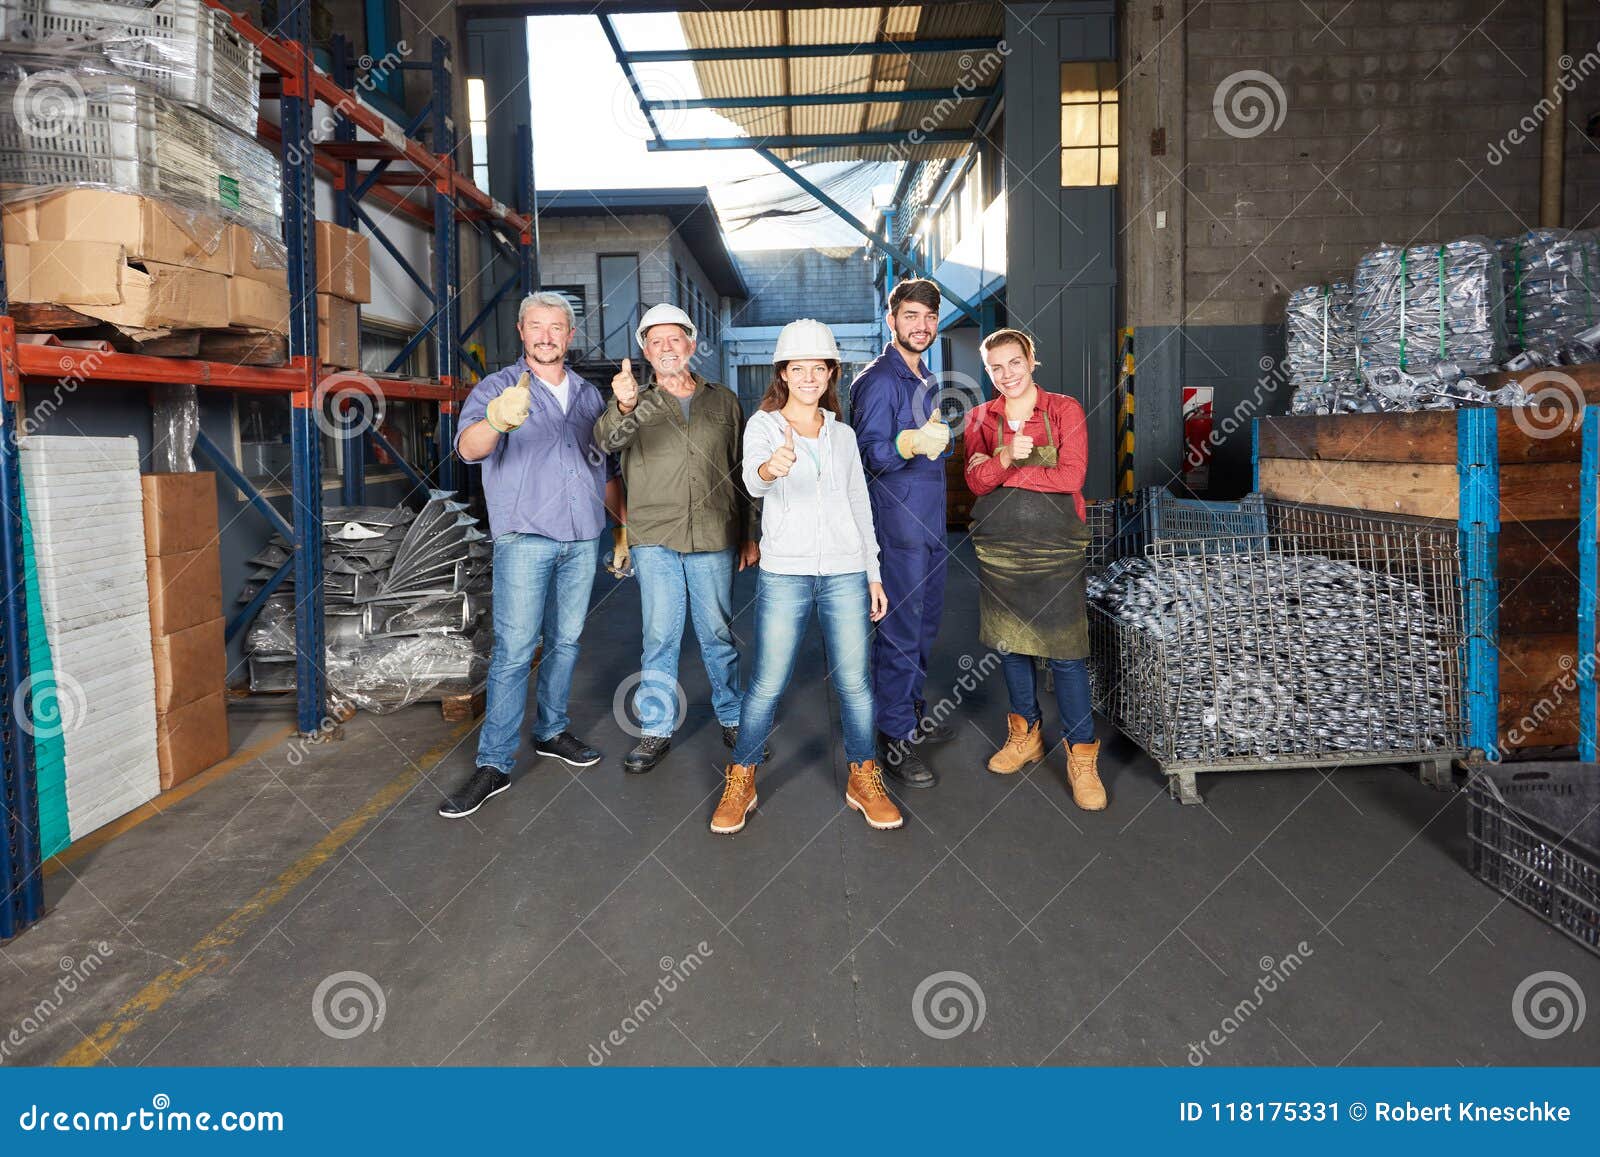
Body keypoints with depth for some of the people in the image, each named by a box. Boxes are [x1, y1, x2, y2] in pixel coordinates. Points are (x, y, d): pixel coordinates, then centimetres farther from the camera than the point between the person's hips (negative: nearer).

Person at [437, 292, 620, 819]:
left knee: (566, 642, 12)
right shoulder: (497, 387, -2)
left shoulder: (588, 395, 14)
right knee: (513, 650, -8)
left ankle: (551, 732, 27)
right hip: (524, 539, -5)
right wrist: (496, 420, -44)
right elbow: (468, 447, -22)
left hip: (582, 539, 5)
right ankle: (494, 764, -3)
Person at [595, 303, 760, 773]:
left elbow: (743, 472, 13)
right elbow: (607, 441, -14)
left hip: (715, 539, 1)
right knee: (660, 636, 2)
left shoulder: (723, 401, 11)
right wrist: (622, 408, -37)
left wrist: (750, 536, 10)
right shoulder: (637, 406, 8)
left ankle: (732, 719, 23)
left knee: (718, 633, 8)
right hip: (654, 540, 0)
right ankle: (656, 730, 12)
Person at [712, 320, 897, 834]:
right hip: (784, 573, -3)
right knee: (767, 684, -1)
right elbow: (753, 479, -21)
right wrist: (771, 468, -45)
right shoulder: (763, 424, 1)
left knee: (855, 681, 4)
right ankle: (740, 782, 16)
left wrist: (874, 574, 13)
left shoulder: (843, 434, 14)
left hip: (846, 572, 3)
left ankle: (863, 780, 21)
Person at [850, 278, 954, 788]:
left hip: (931, 518, 9)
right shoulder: (877, 380, -13)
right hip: (898, 521, -9)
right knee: (899, 628, -6)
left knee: (925, 621, 17)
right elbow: (870, 453, -25)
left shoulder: (926, 380, 16)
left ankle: (912, 712, 31)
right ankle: (894, 738, 2)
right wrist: (910, 444, -40)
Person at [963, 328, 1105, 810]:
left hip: (1055, 548, -3)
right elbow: (976, 482, -6)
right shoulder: (981, 418, 6)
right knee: (1010, 644, 13)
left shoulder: (1064, 410, -4)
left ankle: (1082, 756, 6)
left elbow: (1071, 477, -15)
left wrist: (1006, 473, -11)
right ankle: (1025, 735, 30)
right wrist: (1004, 458, -26)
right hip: (999, 548, 4)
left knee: (1065, 653, -4)